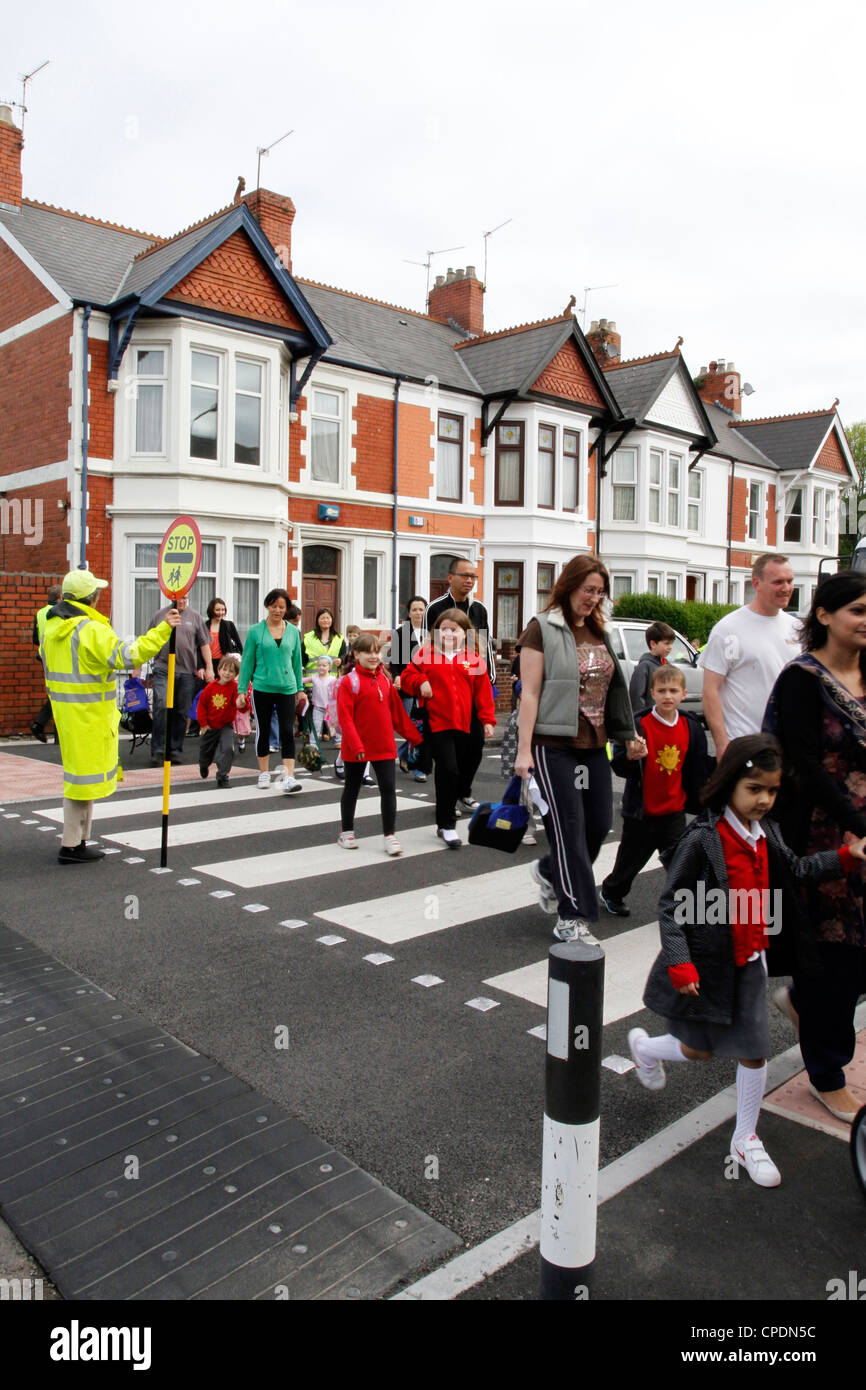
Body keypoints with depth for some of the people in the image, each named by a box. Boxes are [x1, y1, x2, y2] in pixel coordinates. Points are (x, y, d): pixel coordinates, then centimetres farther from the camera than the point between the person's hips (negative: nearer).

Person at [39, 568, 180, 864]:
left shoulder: (52, 627, 10)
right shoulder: (91, 629, -19)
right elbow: (126, 657, -28)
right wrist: (162, 629, -25)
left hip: (65, 708, 9)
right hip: (90, 715, -9)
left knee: (81, 772, 18)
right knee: (84, 774, -1)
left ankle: (78, 841, 26)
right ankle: (71, 846, 5)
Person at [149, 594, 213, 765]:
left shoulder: (195, 617, 11)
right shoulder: (159, 615, 10)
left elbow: (204, 644, 11)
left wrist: (209, 667, 5)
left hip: (187, 672, 1)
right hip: (163, 669, -1)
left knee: (181, 712, 5)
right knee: (161, 707, -15)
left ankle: (176, 750, 15)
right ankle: (157, 749, -9)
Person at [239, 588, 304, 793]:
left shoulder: (293, 631, 6)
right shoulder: (255, 631, -1)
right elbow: (247, 661, 3)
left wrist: (300, 688, 14)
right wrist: (242, 690, 0)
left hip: (287, 688, 1)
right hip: (262, 688, -1)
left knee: (287, 732, -7)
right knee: (263, 731, 10)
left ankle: (288, 776, -7)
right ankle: (263, 773, 23)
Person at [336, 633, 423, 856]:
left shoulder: (385, 680, 7)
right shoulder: (349, 682, -11)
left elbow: (397, 711, 13)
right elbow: (345, 717, -15)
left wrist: (414, 736, 12)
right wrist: (356, 745, -22)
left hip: (384, 746, 4)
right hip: (356, 748, -4)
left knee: (388, 788, 0)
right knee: (352, 788, 12)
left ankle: (390, 835, 8)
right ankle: (346, 832, 27)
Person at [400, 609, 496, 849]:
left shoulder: (474, 660, 6)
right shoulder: (426, 654, 3)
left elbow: (483, 692, 7)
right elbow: (408, 676, 9)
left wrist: (487, 720, 3)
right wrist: (420, 683, -11)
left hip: (464, 725, 3)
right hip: (437, 722, -3)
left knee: (455, 772, 12)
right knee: (447, 770, -12)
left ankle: (446, 819, 29)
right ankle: (446, 825, -1)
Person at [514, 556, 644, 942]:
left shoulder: (598, 631, 15)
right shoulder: (543, 629, -6)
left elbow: (612, 688, 20)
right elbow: (529, 692, -10)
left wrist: (629, 734, 15)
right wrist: (524, 750, -15)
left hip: (594, 744, 7)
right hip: (554, 745, -7)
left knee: (599, 822, 8)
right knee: (569, 826, -5)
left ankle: (549, 873, 34)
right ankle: (571, 918, 4)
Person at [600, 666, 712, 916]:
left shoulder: (692, 727, -1)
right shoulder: (638, 725, -13)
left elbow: (699, 771, 9)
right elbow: (620, 767, -12)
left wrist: (699, 804, 9)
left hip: (675, 810, 2)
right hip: (641, 811, -2)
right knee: (632, 858, 15)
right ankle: (610, 893, 40)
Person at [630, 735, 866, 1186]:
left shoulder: (765, 834, -1)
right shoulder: (702, 839, -22)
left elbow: (796, 870, 18)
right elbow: (671, 904, -18)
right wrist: (679, 963, -24)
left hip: (749, 962, 6)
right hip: (707, 964, -6)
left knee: (754, 1051, 10)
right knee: (699, 1051, 10)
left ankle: (745, 1139, 30)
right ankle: (644, 1044, 43)